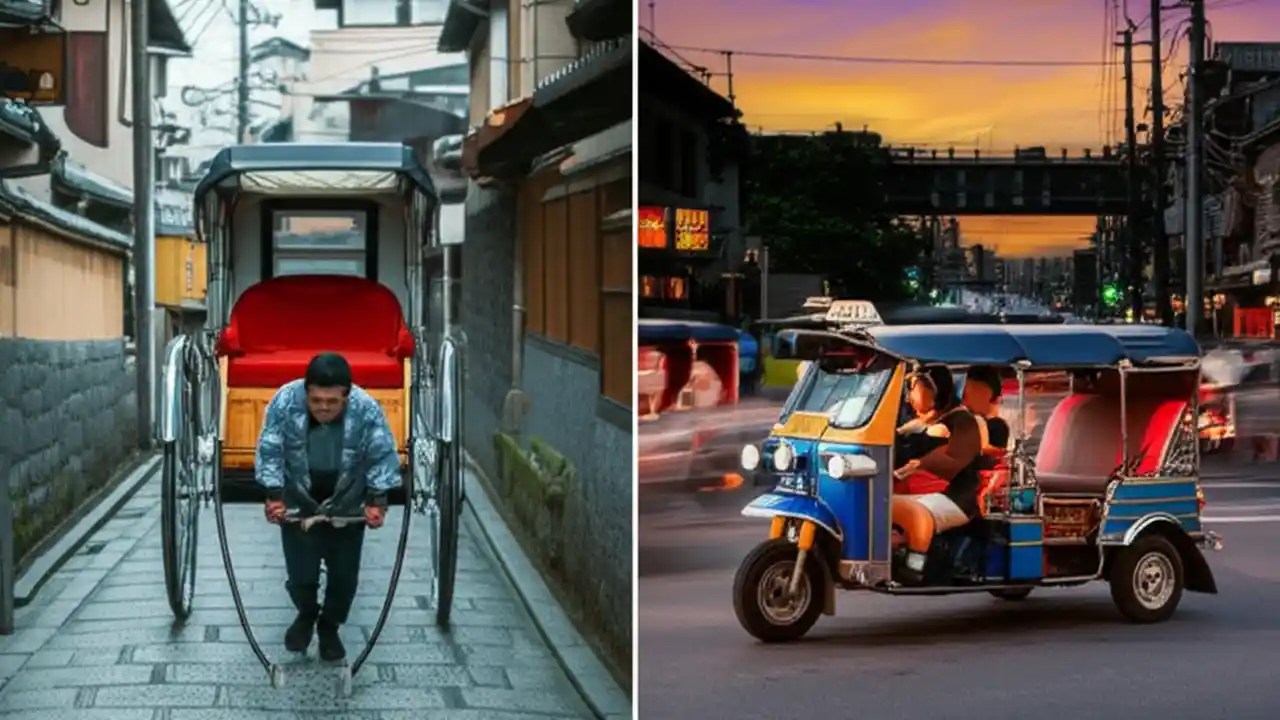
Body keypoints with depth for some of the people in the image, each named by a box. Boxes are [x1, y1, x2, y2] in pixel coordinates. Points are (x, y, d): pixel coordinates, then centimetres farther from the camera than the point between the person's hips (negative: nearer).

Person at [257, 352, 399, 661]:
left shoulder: (367, 409, -25)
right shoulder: (285, 402, -25)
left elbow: (383, 456, -13)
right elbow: (269, 451, -15)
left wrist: (377, 500, -17)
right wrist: (275, 495, -18)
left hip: (348, 506, 0)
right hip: (298, 504, 0)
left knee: (344, 574, 8)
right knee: (300, 574, 3)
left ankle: (330, 626, 35)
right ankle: (306, 614, 35)